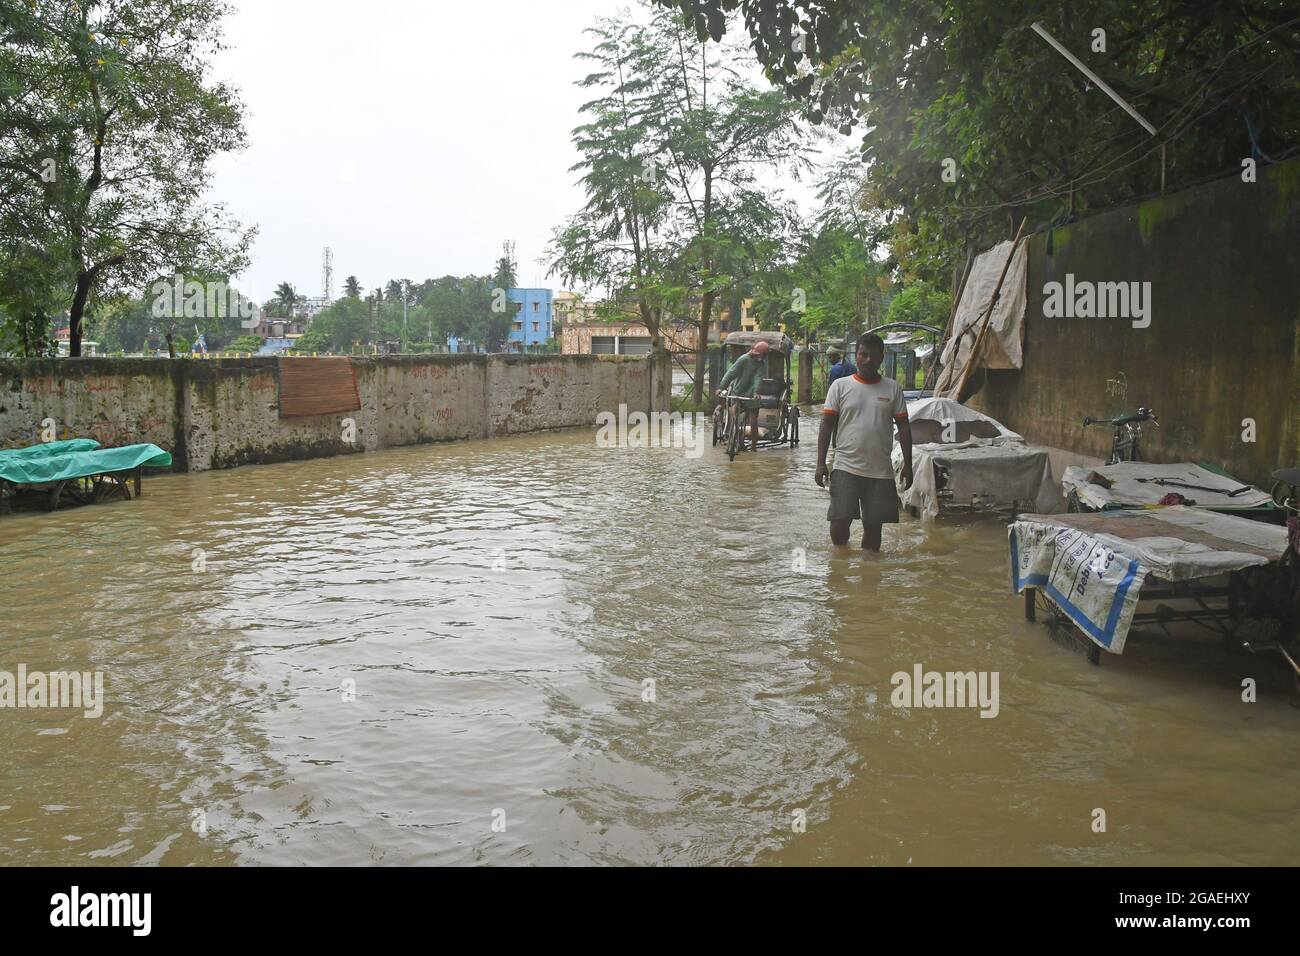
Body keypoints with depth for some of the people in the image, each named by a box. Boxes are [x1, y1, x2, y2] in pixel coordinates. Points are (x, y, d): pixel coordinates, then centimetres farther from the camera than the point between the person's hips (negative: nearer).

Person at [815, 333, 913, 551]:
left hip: (881, 471, 2)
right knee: (840, 520, -9)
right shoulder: (841, 386, 3)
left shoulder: (893, 388, 7)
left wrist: (907, 464, 3)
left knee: (874, 525, 6)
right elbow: (827, 424, 2)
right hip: (846, 467, -2)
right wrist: (821, 463, -5)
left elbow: (903, 427, 9)